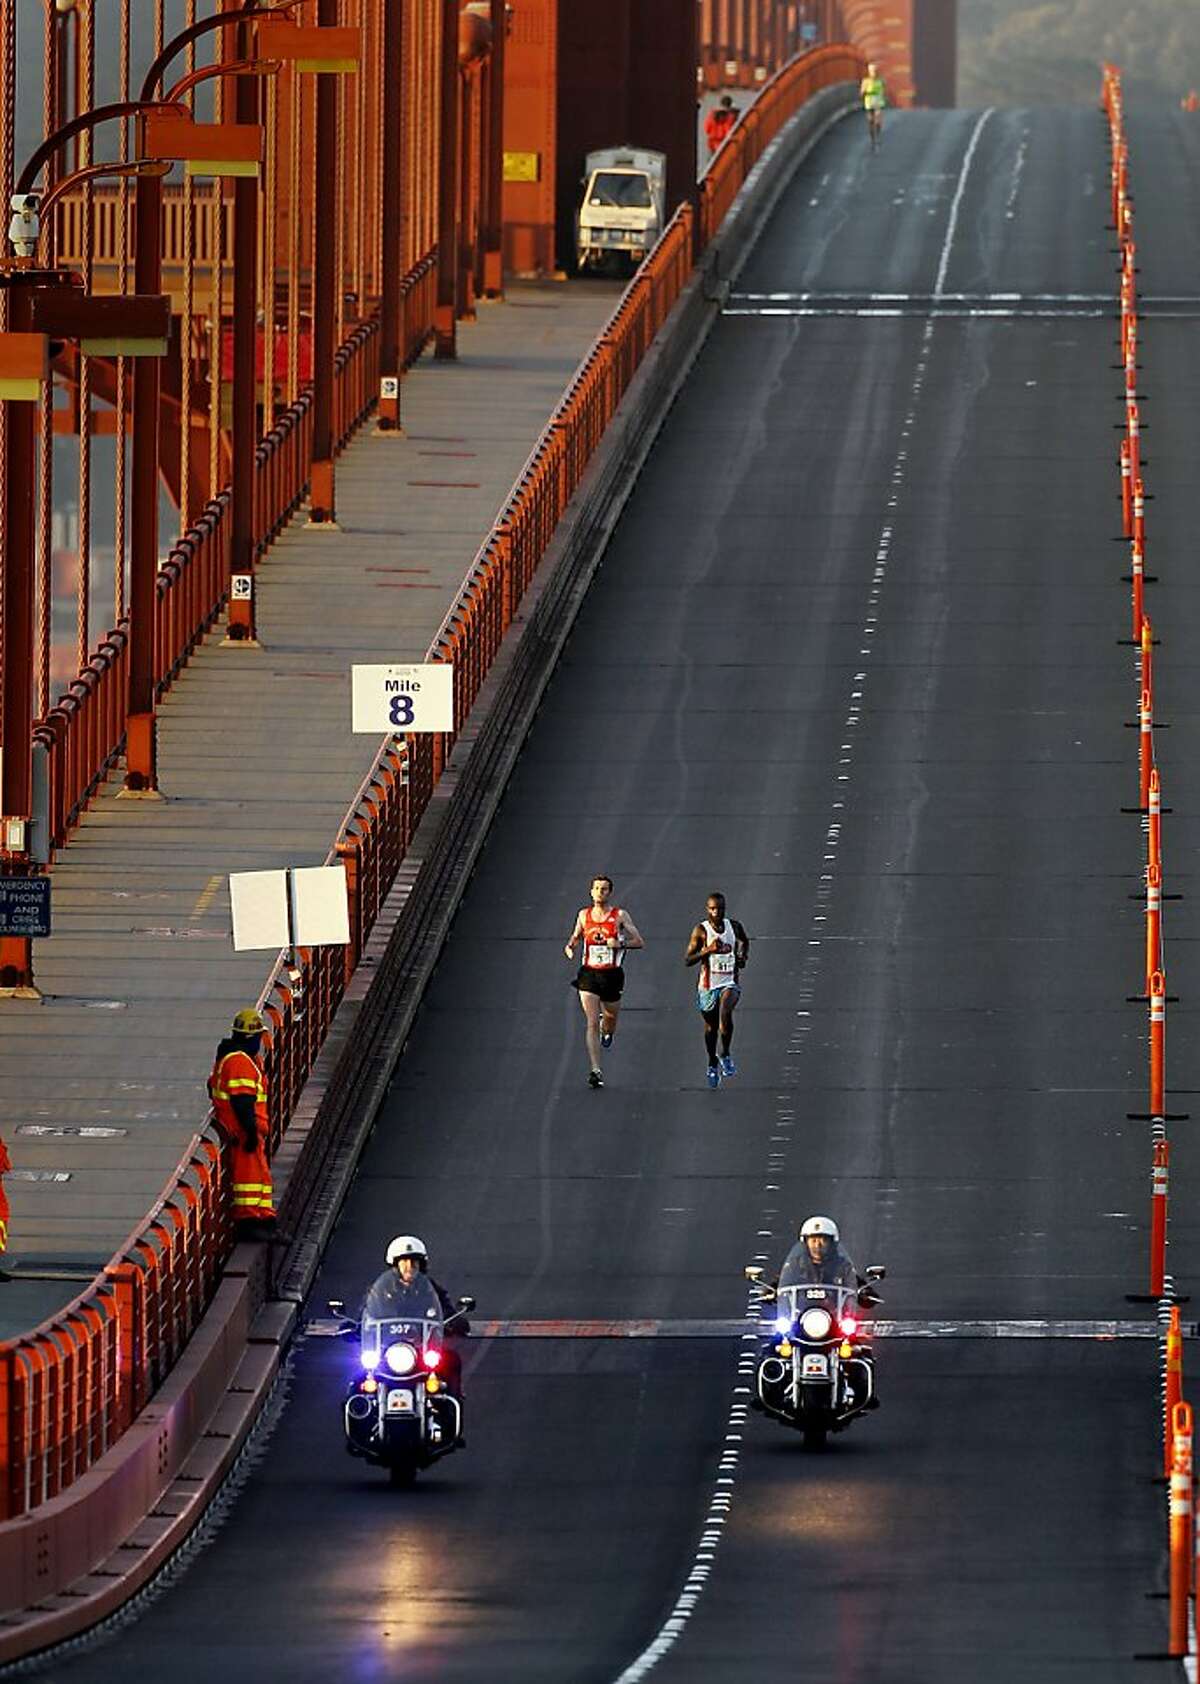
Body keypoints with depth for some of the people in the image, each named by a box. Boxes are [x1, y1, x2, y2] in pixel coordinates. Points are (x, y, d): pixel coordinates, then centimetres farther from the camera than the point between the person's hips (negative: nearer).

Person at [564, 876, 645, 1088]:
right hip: (589, 974, 1)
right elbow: (576, 936, 21)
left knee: (611, 1017, 15)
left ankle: (607, 1032, 54)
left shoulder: (620, 916, -3)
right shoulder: (584, 915, 5)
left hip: (611, 975, -1)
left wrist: (621, 944, -20)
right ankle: (595, 1070, -11)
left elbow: (639, 942, -3)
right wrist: (570, 947, -1)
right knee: (592, 1023, -10)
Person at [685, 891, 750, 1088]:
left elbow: (744, 940, 25)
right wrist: (708, 950, -24)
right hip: (708, 985, 0)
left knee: (725, 1013, -28)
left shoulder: (734, 926, 1)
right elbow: (688, 960, -11)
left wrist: (743, 955, 6)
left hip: (730, 982, 0)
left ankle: (726, 1055, -8)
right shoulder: (701, 930, -8)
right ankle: (712, 1065, 33)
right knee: (710, 1026, 12)